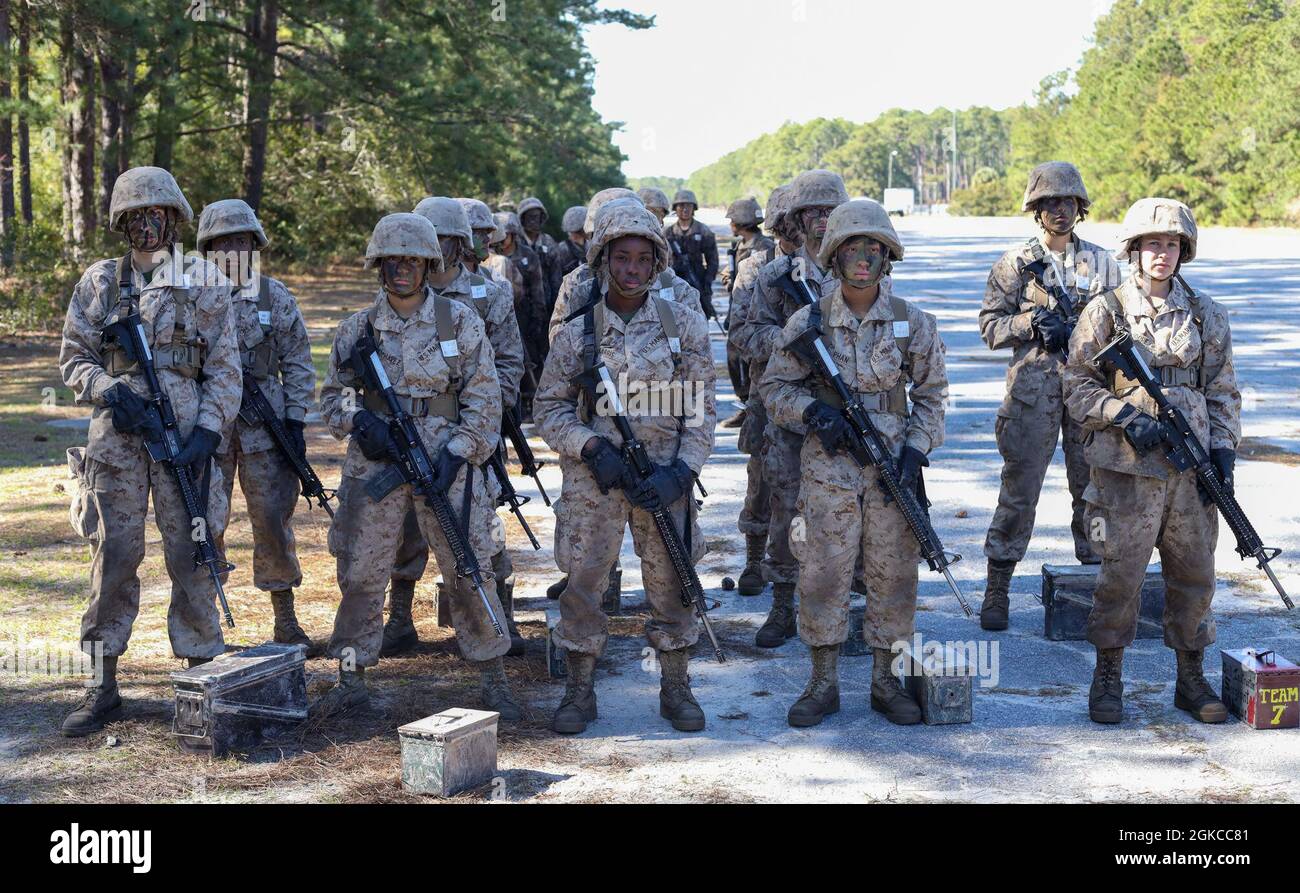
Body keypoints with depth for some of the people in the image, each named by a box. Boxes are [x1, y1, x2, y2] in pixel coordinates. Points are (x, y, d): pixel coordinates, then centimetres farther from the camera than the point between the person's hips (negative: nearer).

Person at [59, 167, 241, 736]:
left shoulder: (205, 283, 5)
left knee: (191, 555, 1)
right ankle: (103, 687, 11)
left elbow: (225, 370, 2)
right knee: (112, 556, 3)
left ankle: (201, 674, 13)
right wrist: (109, 391, -9)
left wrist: (206, 432, -9)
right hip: (116, 433, 2)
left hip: (185, 432, -1)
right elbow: (73, 358, 11)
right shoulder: (98, 282, 10)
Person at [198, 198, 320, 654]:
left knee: (273, 521, 3)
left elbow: (298, 365, 5)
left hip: (265, 429, 0)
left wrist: (295, 421, -3)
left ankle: (286, 624, 13)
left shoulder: (276, 298, 4)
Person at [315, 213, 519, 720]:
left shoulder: (459, 322, 1)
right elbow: (332, 395, 13)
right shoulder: (357, 330, 6)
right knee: (359, 572, 5)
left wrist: (457, 453, -10)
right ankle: (351, 680, 18)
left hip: (446, 464, -2)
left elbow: (484, 397, 0)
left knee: (468, 569, 0)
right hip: (374, 464, 2)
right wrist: (358, 421, -9)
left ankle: (492, 680, 12)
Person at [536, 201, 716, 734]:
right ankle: (580, 693, 18)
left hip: (664, 479, 0)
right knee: (583, 581, 3)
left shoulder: (684, 325, 1)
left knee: (670, 583, 8)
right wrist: (592, 448, -12)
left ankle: (675, 688, 23)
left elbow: (700, 409, 2)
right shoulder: (577, 333, 0)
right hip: (593, 478, 0)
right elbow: (550, 406, 4)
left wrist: (679, 472, -10)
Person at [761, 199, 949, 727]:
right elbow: (774, 386, 4)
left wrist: (915, 451, -5)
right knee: (823, 572, 1)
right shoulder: (809, 321, -2)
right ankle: (824, 683, 14)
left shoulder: (913, 322, 2)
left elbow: (931, 394, 8)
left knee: (893, 573, 7)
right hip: (829, 464, -1)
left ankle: (885, 679, 21)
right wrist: (812, 411, -14)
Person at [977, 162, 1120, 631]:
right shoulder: (1015, 263, 3)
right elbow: (990, 326, 2)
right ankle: (997, 589, 4)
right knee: (1019, 487, -2)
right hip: (1033, 387, -2)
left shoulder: (1101, 262, 9)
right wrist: (1031, 322, -15)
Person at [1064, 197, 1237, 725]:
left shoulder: (1206, 314, 10)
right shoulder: (1105, 312, -1)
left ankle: (1191, 681, 22)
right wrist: (1125, 416, -15)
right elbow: (1078, 386, -1)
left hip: (1191, 467, 4)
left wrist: (1223, 450, 2)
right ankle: (1108, 680, 13)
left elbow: (1223, 392, 13)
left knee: (1194, 575, 9)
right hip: (1127, 468, -3)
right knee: (1120, 574, -1)